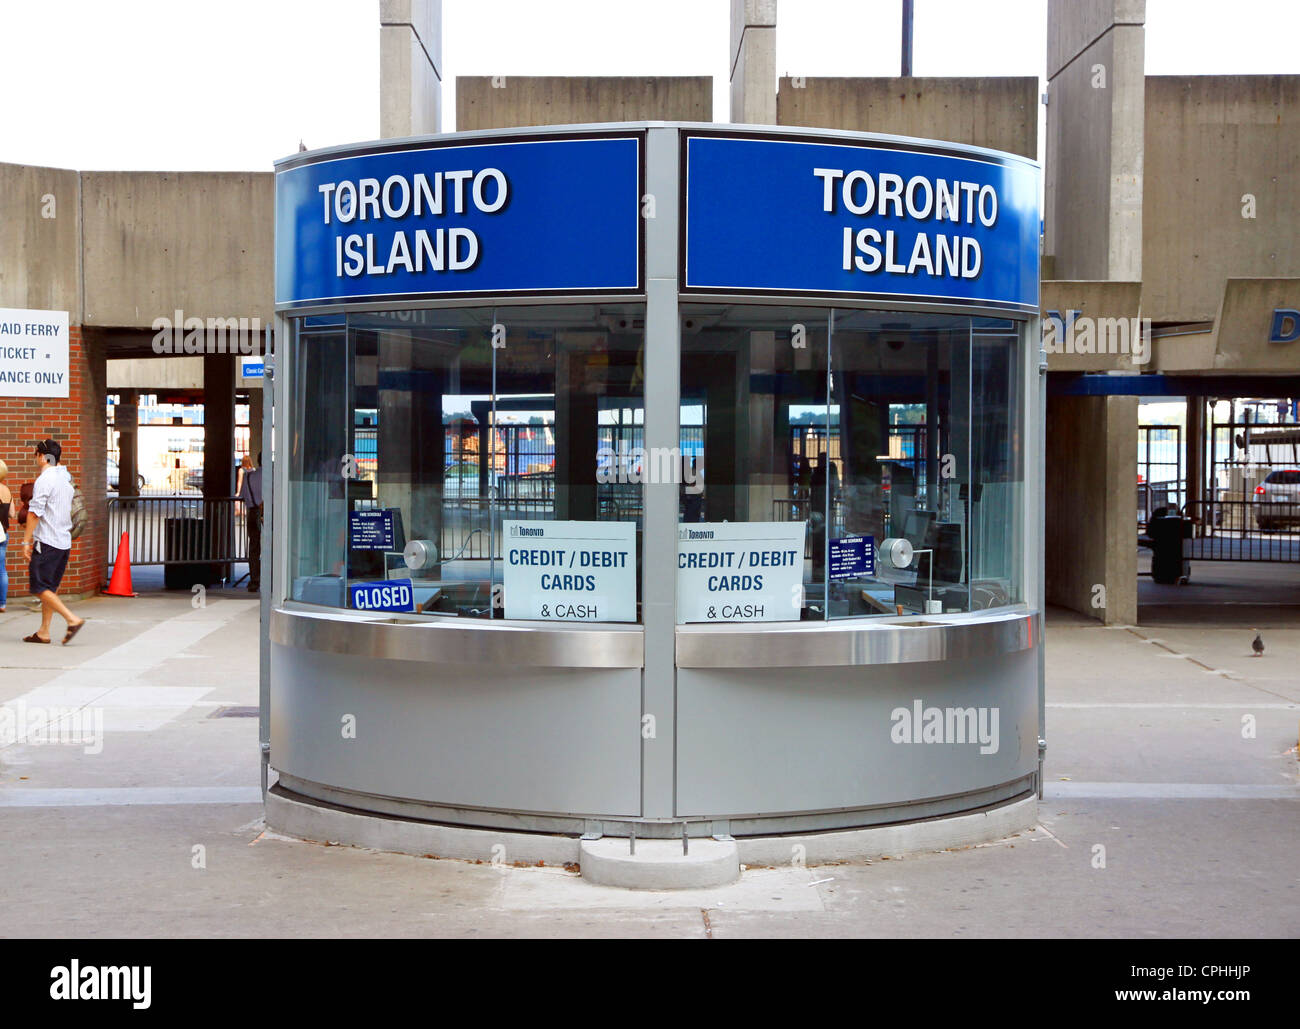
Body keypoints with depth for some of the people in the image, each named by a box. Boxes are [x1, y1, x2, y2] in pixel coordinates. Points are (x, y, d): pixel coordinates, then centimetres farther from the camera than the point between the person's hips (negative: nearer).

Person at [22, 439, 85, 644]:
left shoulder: (44, 480, -12)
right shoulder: (66, 479, 14)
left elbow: (34, 513, -16)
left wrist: (27, 541, -12)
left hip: (47, 542, -9)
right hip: (64, 541, 9)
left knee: (40, 587, -6)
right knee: (50, 587, 12)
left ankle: (72, 619, -16)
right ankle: (43, 631, 14)